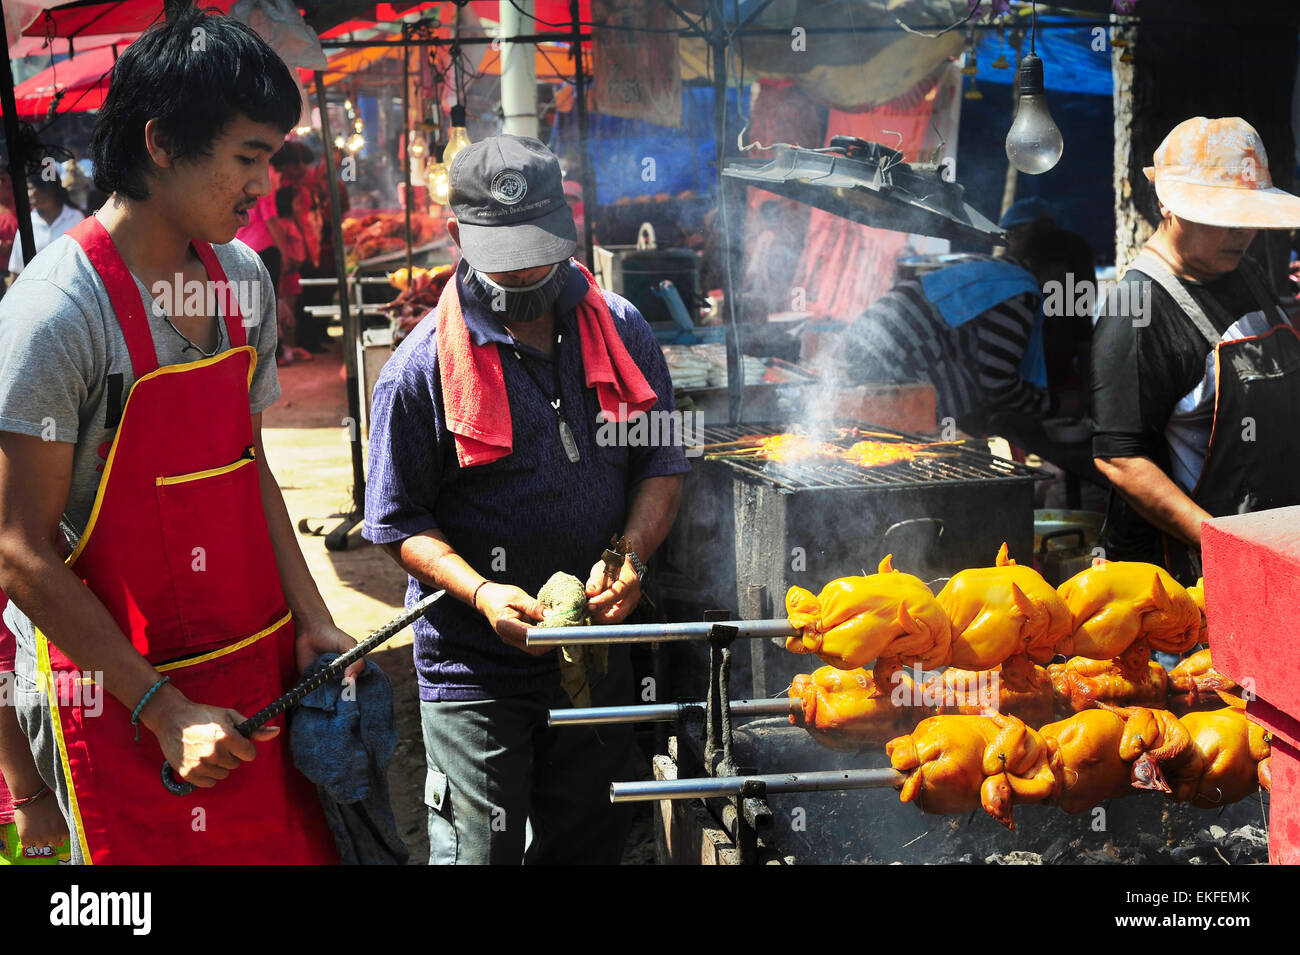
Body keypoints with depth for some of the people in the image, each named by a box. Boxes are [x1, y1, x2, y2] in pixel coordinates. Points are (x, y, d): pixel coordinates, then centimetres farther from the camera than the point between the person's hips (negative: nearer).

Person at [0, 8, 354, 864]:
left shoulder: (243, 278, 5)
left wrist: (312, 622, 5)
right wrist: (163, 710, -15)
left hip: (262, 671, 6)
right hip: (117, 700, -6)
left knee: (299, 840, 10)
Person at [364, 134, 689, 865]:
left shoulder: (621, 331, 0)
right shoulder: (422, 369, -12)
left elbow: (663, 461, 8)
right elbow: (401, 522, -7)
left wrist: (631, 557, -10)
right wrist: (481, 594, -23)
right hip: (474, 668, -4)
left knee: (588, 842, 18)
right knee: (480, 850, 1)